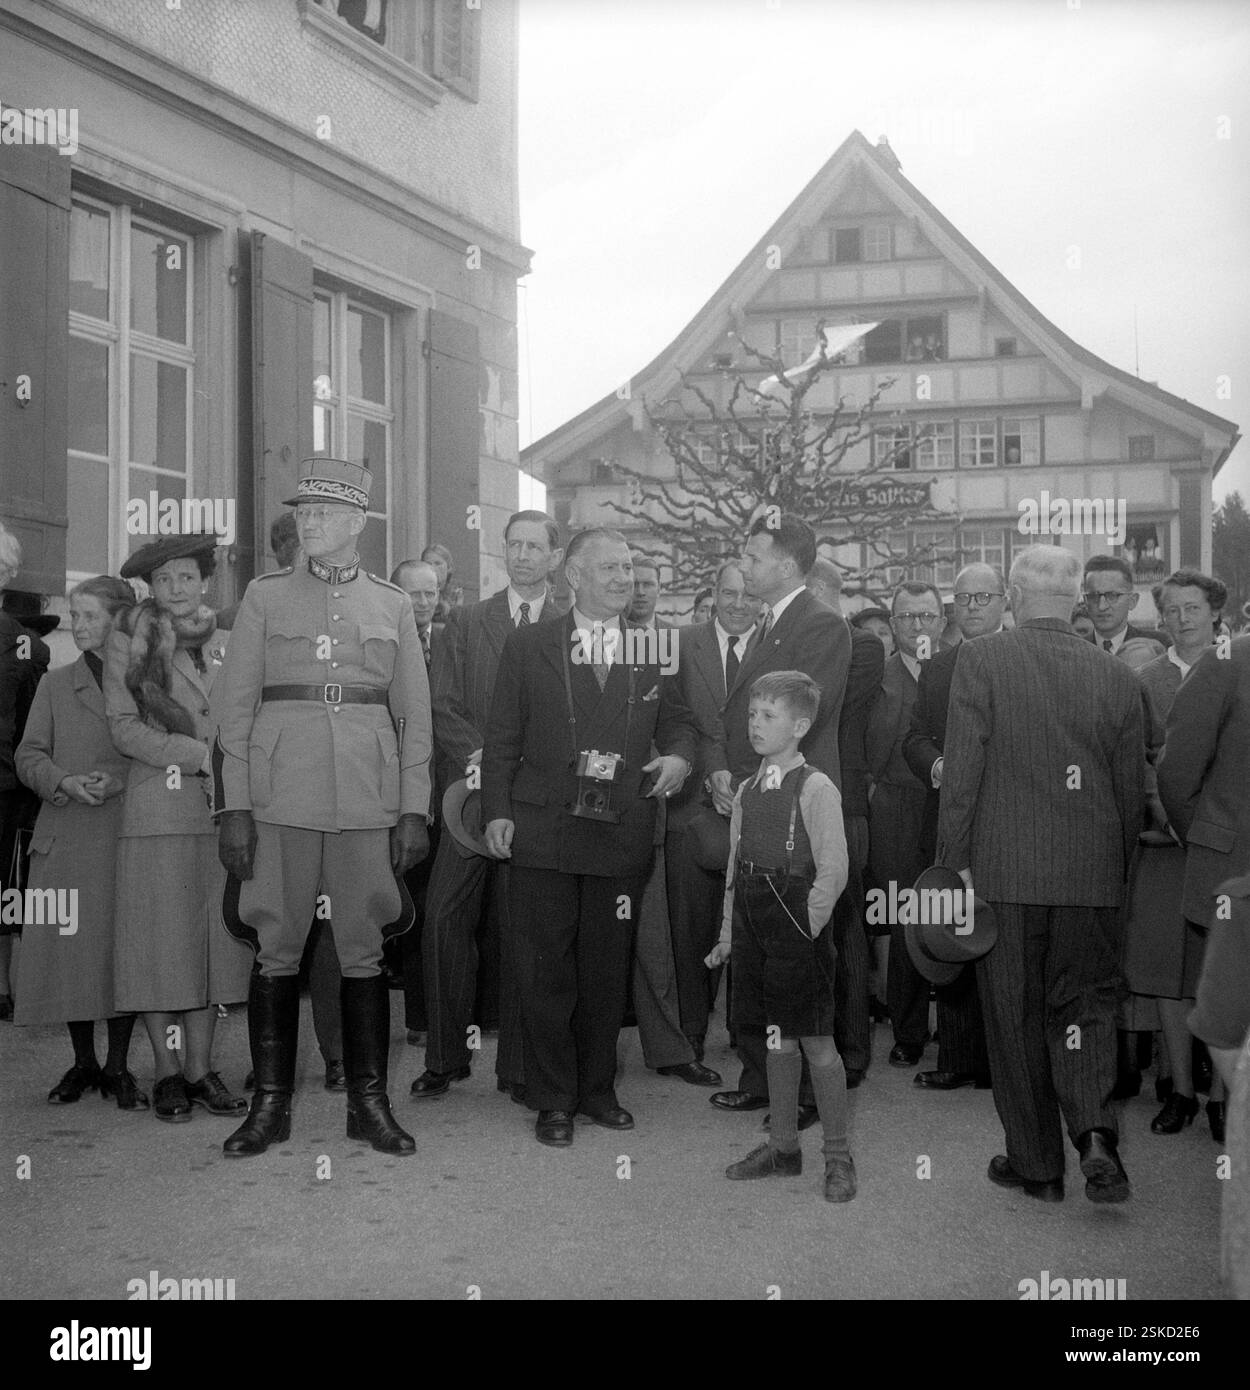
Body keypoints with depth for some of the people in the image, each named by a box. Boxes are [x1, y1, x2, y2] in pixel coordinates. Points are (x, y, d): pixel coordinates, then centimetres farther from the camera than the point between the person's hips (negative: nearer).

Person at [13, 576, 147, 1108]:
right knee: (69, 944, 1)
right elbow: (29, 756, 9)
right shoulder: (56, 685, 14)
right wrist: (66, 782, -10)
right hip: (66, 838, 2)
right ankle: (83, 1063, 16)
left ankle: (118, 1067, 10)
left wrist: (119, 781, -13)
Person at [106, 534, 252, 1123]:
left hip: (220, 809, 3)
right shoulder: (130, 639, 4)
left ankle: (200, 1069, 10)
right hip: (157, 808, -3)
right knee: (160, 938, -2)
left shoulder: (226, 643, 13)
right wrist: (198, 755, -11)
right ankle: (168, 1072, 7)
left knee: (213, 935, 3)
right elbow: (122, 726, -3)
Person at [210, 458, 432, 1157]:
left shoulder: (393, 603, 11)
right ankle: (271, 1104, 12)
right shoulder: (266, 595, 8)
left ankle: (370, 1103, 12)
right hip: (281, 793, -1)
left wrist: (415, 810, 3)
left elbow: (415, 713, 10)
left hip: (368, 796, 1)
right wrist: (233, 805, -4)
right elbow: (235, 705, 4)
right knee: (277, 948, 2)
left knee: (364, 949, 4)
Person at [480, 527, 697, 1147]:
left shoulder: (655, 649, 9)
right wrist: (497, 810, -4)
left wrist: (678, 756, -3)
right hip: (542, 833, -2)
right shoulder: (527, 645, 3)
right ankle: (553, 1100, 13)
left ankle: (597, 1087, 24)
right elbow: (502, 735, 3)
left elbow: (676, 718, 19)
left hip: (622, 835, 2)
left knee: (606, 969, 10)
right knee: (545, 971, 3)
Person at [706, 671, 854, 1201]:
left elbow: (832, 873, -11)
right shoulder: (746, 791, 11)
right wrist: (728, 932, 12)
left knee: (816, 1042, 0)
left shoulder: (816, 789, -9)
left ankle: (838, 1157, 11)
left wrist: (804, 928, -12)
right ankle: (783, 1147, 26)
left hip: (798, 925, -6)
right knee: (777, 1038, 15)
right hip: (754, 927, 6)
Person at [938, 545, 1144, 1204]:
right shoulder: (1117, 676, 3)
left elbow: (962, 768, -9)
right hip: (1091, 874, 3)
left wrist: (955, 862, -3)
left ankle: (1037, 1166, 17)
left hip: (1004, 869, -2)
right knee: (1085, 1004, 14)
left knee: (1016, 1019, 9)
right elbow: (1130, 789, 8)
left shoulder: (981, 659, -7)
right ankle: (1095, 1133, -7)